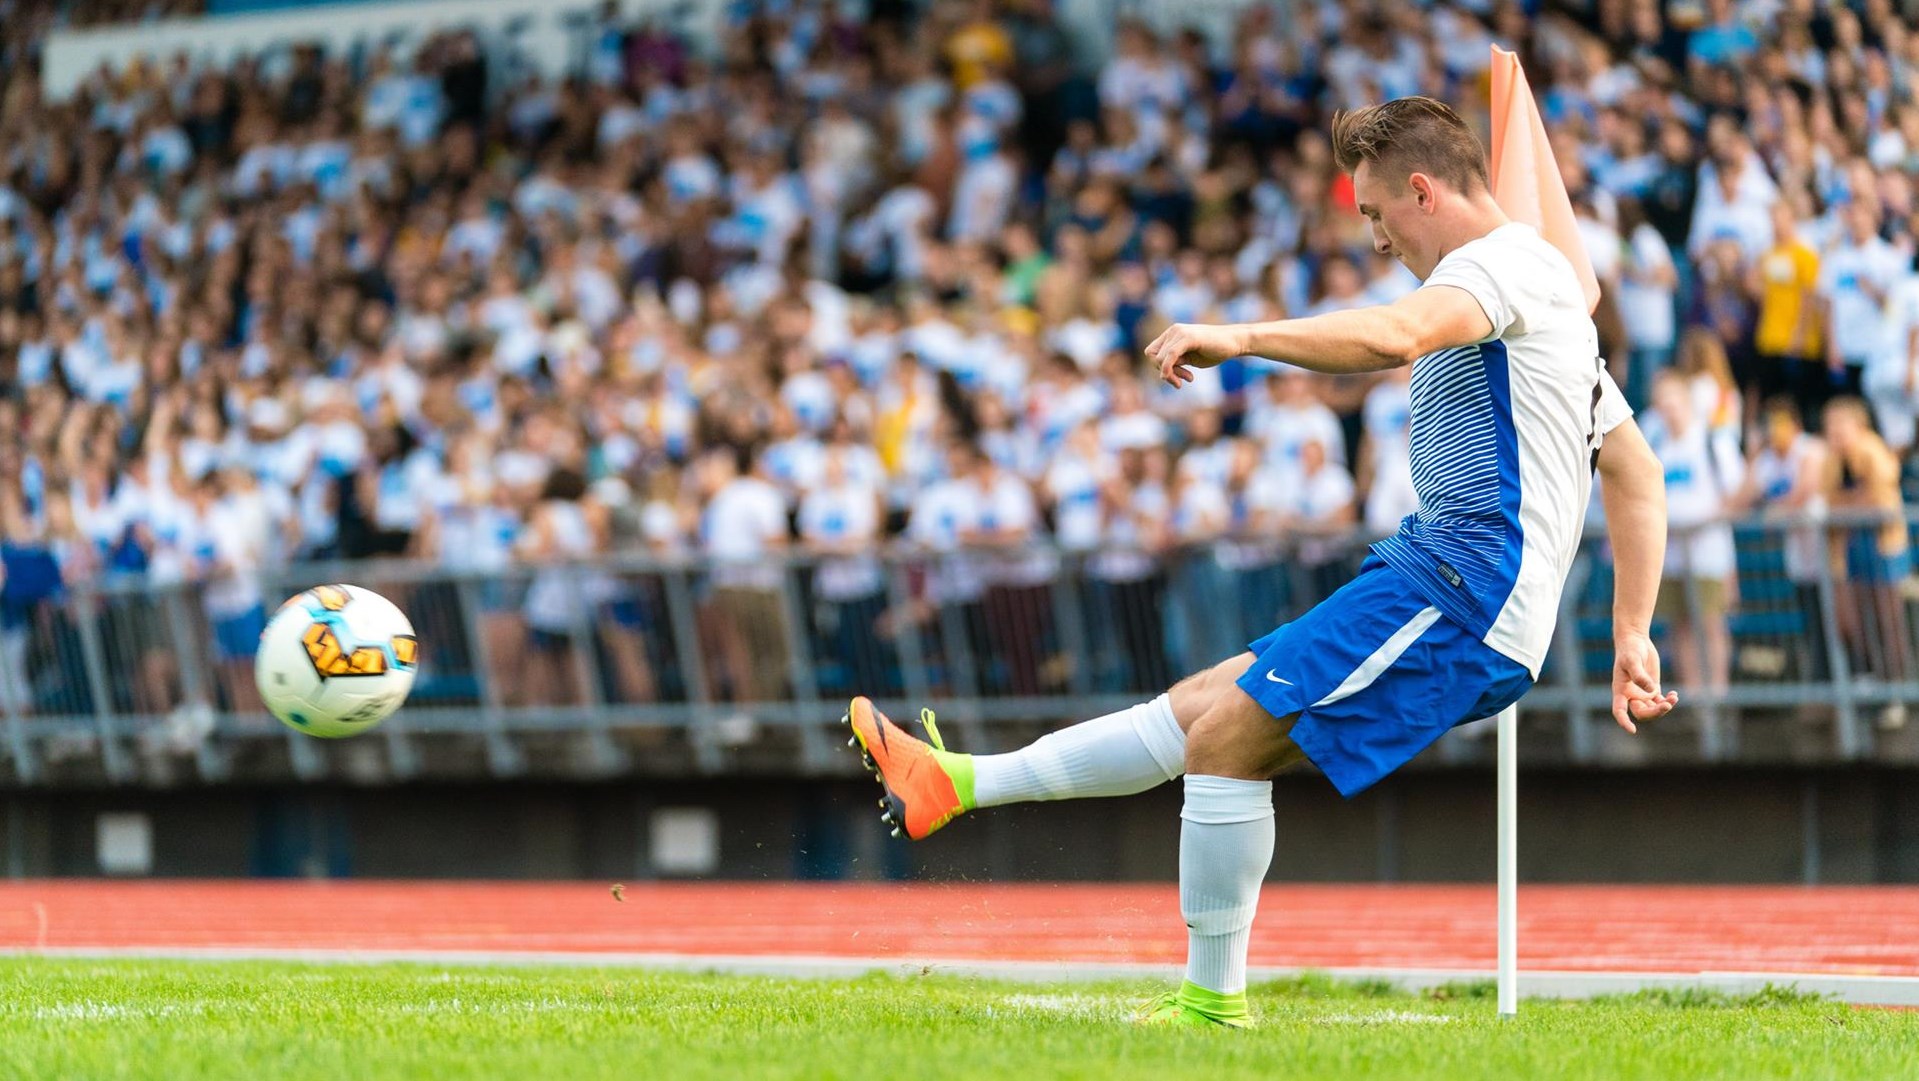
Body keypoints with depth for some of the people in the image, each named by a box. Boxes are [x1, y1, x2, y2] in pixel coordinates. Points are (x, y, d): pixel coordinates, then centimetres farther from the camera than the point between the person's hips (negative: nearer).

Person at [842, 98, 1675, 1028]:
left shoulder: (1505, 258, -6)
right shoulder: (1527, 283, 26)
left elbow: (1396, 334, -31)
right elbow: (1638, 471, 27)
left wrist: (1240, 337, -33)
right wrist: (1631, 637, 22)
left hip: (1464, 578, -10)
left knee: (1226, 734, -13)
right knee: (1204, 703, 10)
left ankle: (1213, 1004, -7)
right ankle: (958, 784, 13)